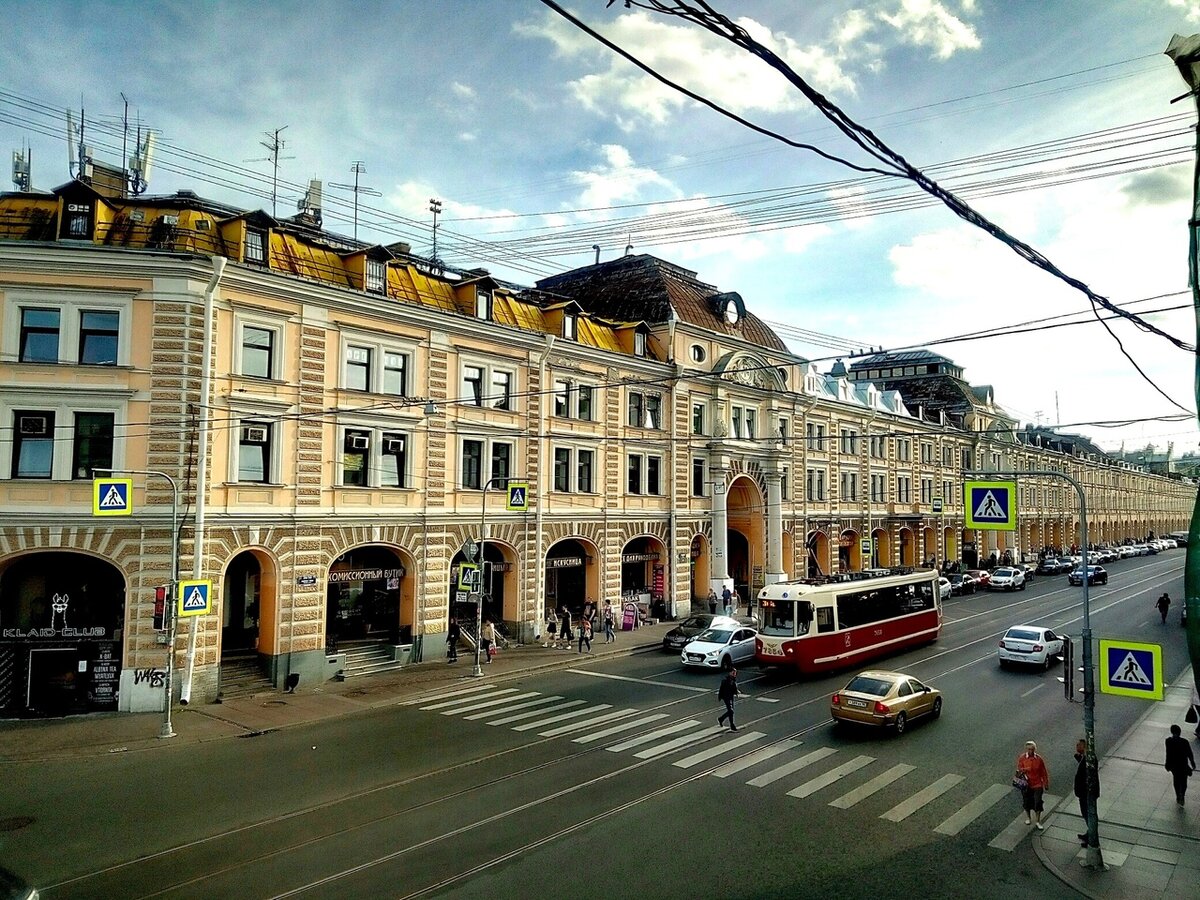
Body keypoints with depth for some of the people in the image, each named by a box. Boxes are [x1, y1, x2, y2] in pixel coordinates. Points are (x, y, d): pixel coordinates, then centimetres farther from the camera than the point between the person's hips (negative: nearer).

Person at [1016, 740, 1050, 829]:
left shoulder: (1039, 759, -8)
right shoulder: (1022, 758, -9)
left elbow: (1043, 772, 2)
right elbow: (1019, 770, -3)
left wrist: (1046, 783, 7)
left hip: (1037, 784, -1)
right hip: (1026, 785, 1)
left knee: (1038, 803, -1)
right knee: (1026, 802, 15)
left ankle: (1038, 821, 16)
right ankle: (1028, 817, 38)